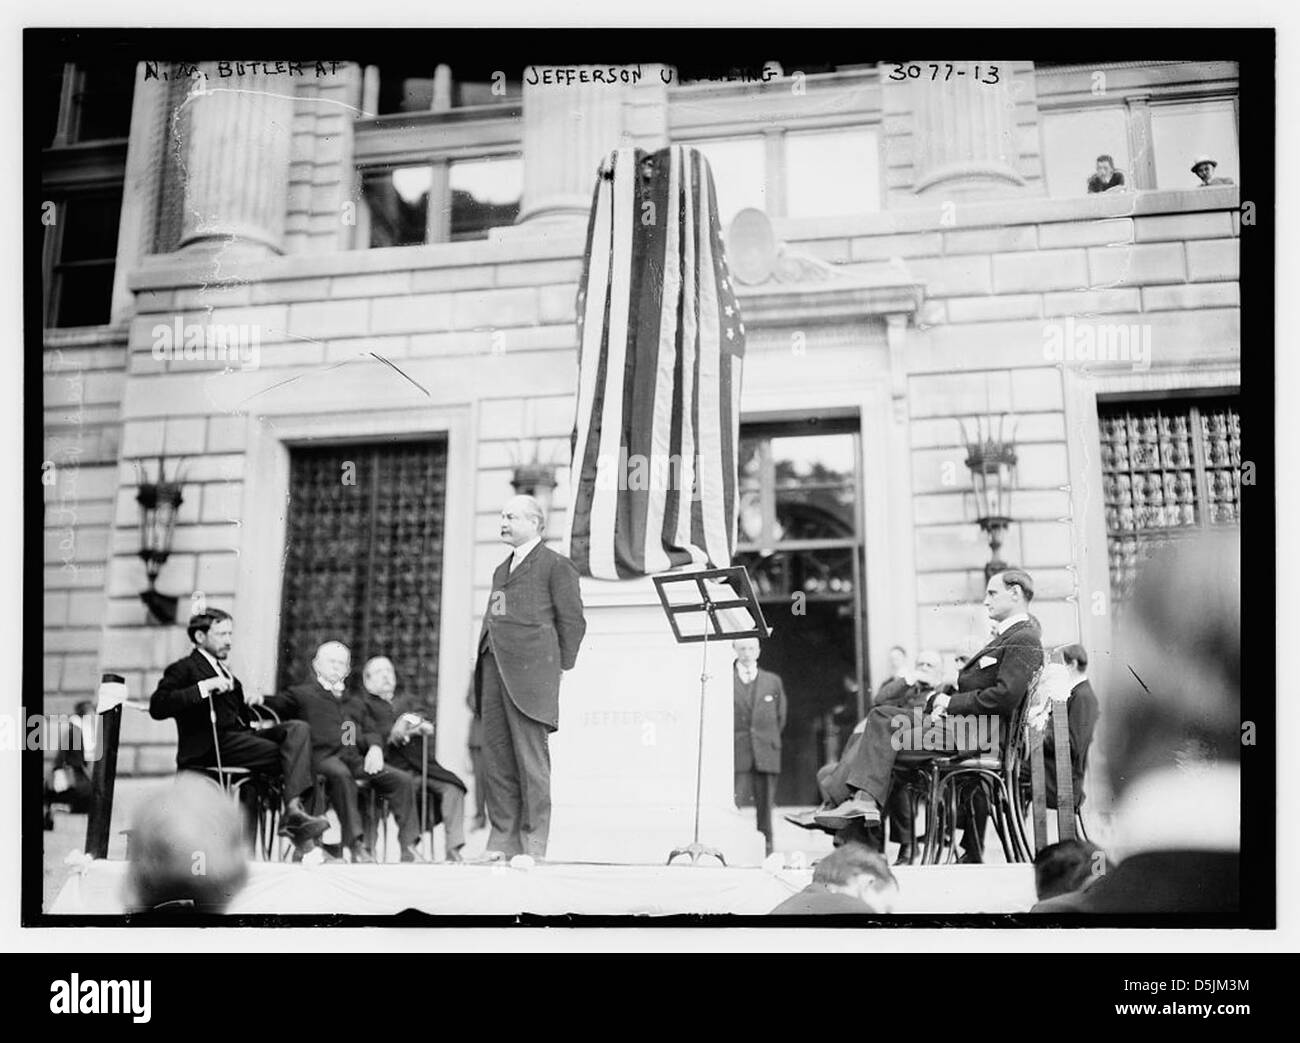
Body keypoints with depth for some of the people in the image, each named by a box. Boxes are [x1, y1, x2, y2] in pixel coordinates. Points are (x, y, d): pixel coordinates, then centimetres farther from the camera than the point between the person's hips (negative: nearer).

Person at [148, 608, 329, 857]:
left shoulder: (224, 671, 30)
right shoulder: (184, 669, 4)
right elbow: (157, 707, -12)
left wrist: (254, 698, 9)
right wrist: (203, 687, -19)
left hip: (240, 735, 7)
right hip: (212, 746, -7)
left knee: (297, 728, -20)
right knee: (293, 757, -23)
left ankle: (293, 810, -33)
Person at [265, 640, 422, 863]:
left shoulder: (355, 703, 32)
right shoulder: (301, 693, 19)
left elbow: (370, 732, 25)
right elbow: (275, 706, 6)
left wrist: (375, 747, 4)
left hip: (356, 758, 5)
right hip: (323, 756, -5)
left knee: (403, 780, -16)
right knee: (340, 774, -40)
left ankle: (408, 846, -20)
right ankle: (356, 844, -41)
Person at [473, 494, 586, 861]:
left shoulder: (555, 565, 1)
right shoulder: (501, 570, 25)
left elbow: (573, 621, -2)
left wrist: (560, 667, -3)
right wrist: (482, 658, 12)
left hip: (528, 673, -7)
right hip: (493, 668, 7)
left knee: (531, 758, -5)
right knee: (496, 757, 6)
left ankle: (533, 842, -1)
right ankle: (502, 838, 12)